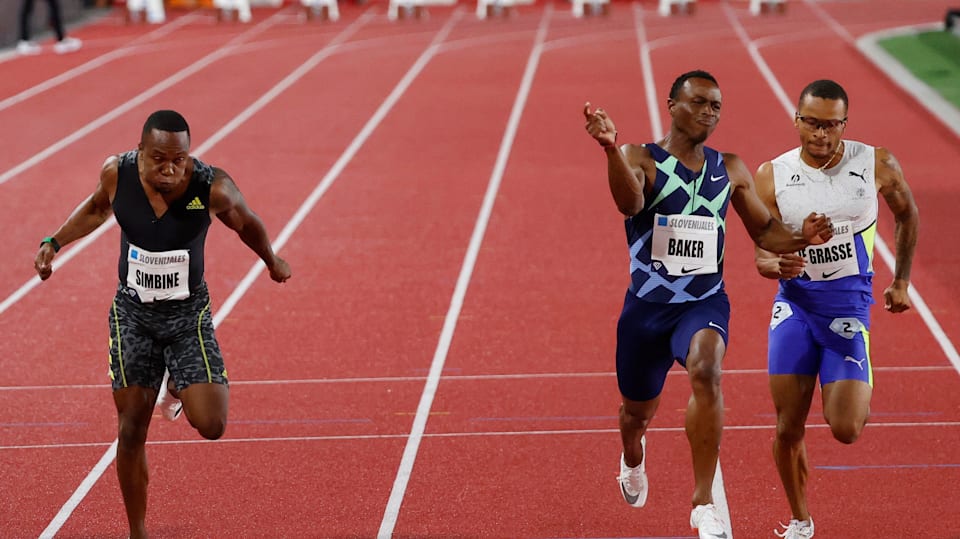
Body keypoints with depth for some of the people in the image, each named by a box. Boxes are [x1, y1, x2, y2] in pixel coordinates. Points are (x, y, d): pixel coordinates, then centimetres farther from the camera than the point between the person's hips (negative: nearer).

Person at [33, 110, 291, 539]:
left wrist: (271, 262, 16)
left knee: (211, 426, -13)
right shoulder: (117, 173, -16)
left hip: (189, 315, -1)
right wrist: (54, 242, 0)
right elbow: (97, 207, 9)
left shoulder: (213, 188, -23)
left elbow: (246, 223, -1)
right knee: (131, 430, 3)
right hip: (132, 314, 1)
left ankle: (181, 385, 23)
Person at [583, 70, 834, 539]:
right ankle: (633, 458, 58)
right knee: (637, 410, 17)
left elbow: (764, 230, 15)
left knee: (705, 371, -32)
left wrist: (800, 237, -8)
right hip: (646, 306, 0)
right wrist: (610, 149, -51)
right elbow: (630, 203, -31)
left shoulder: (730, 171, 4)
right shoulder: (640, 159, -8)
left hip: (705, 302, 1)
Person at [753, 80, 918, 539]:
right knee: (788, 429, 1)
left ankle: (860, 395, 28)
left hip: (849, 306, -1)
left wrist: (901, 281, 17)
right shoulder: (772, 177, -5)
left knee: (846, 431, -10)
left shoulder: (877, 165, -6)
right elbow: (762, 256, -3)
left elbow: (907, 214, 14)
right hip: (794, 306, 1)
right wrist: (778, 265, -26)